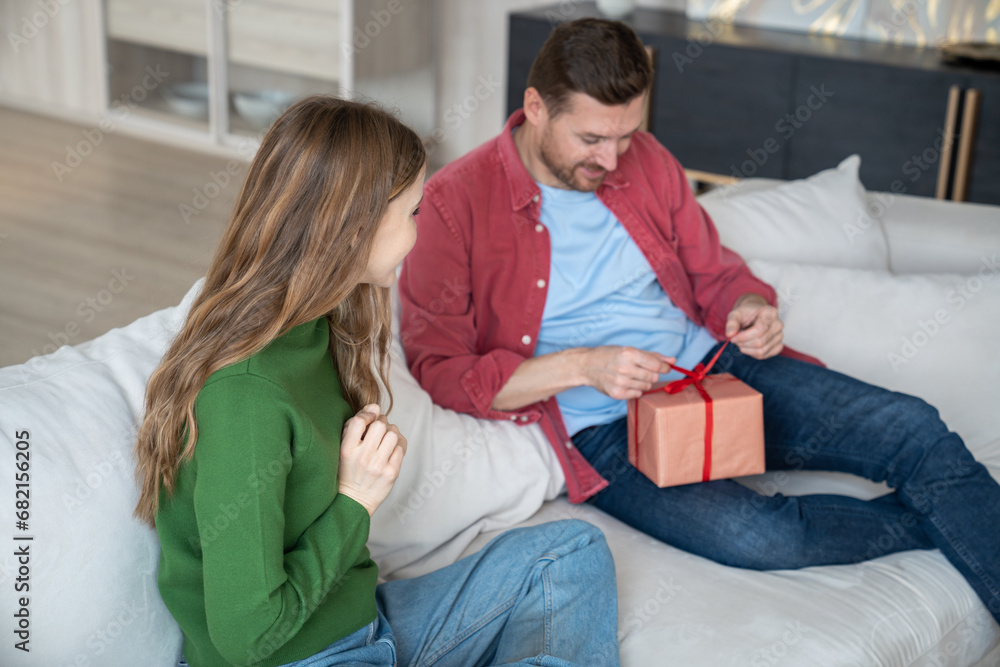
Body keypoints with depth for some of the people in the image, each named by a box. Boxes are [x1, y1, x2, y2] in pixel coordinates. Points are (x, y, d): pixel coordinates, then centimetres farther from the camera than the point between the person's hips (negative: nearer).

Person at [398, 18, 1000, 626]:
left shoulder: (647, 161, 7)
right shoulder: (455, 202, -9)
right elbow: (437, 367, -13)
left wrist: (751, 308, -7)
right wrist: (582, 366, -24)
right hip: (603, 427, -5)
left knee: (914, 428, -13)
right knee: (756, 536, -30)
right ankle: (938, 519, -4)